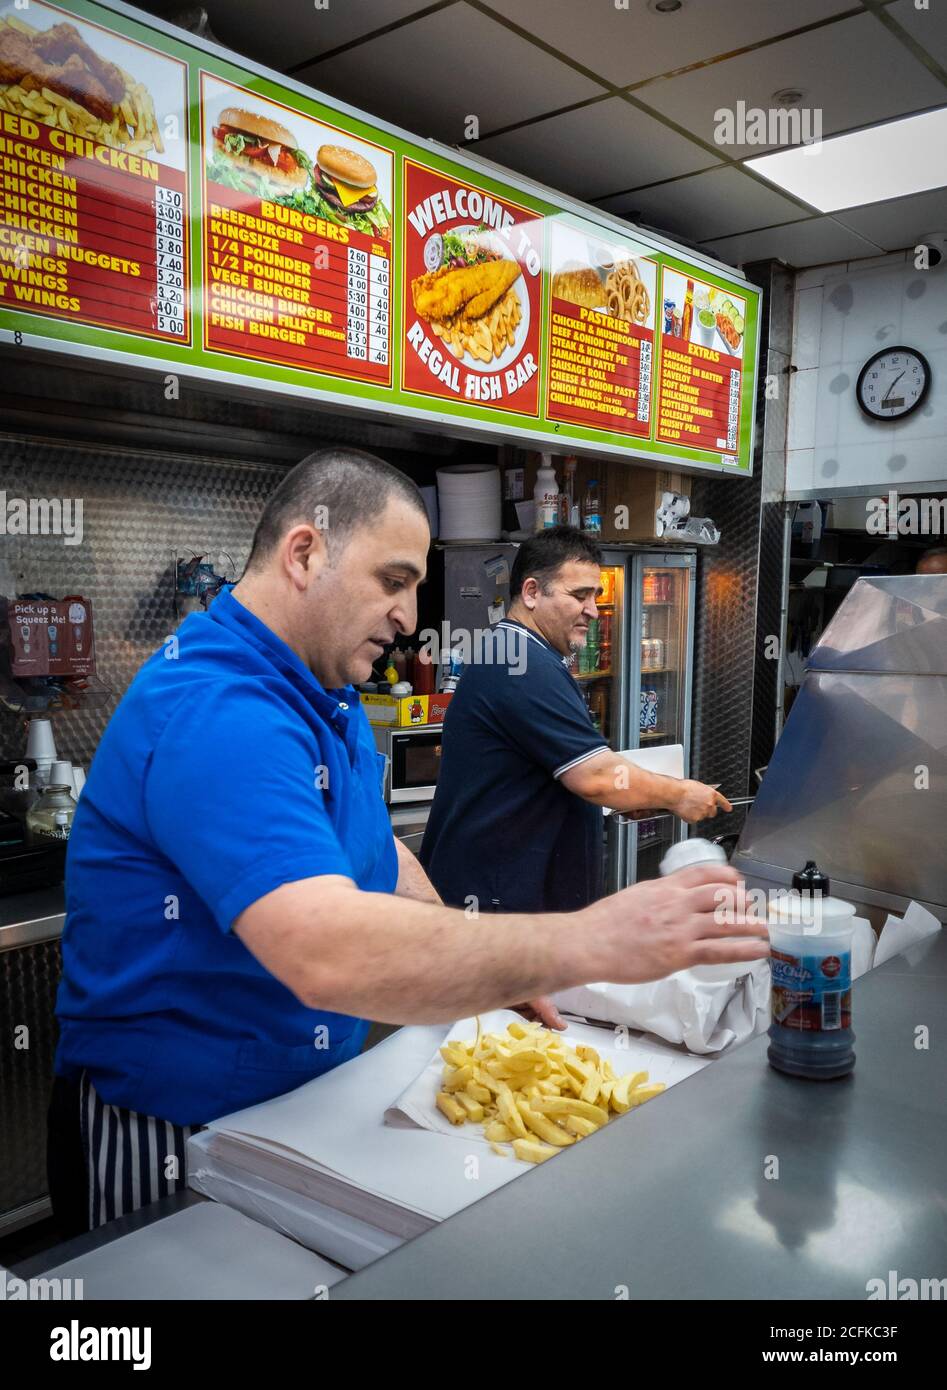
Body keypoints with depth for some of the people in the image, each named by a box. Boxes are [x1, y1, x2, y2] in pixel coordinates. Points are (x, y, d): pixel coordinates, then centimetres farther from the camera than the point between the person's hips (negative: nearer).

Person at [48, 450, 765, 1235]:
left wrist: (485, 976, 2)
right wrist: (592, 942, -38)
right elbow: (329, 955, -41)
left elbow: (374, 856, 13)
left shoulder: (328, 694, 5)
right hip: (173, 1145, -8)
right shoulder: (214, 713, -29)